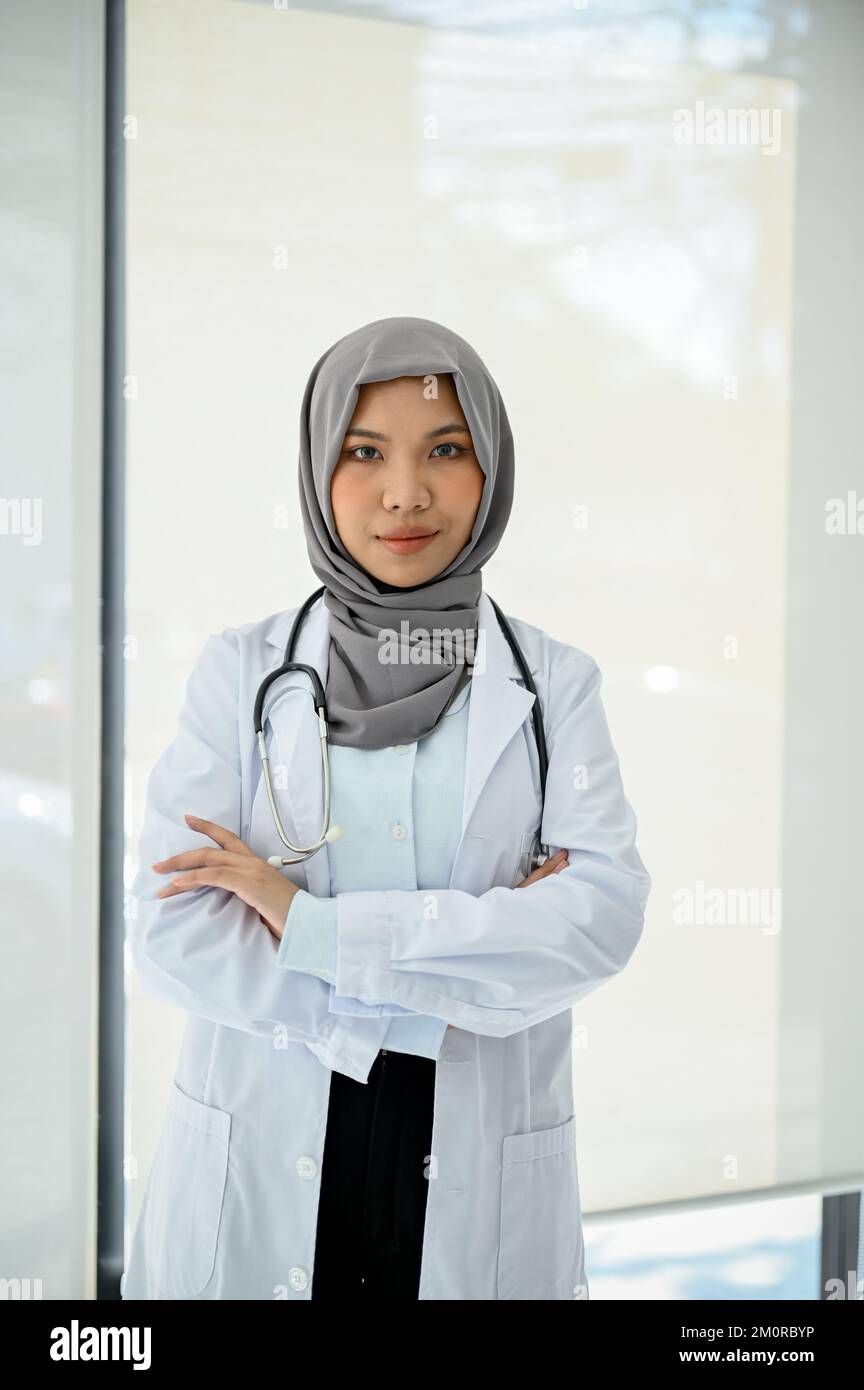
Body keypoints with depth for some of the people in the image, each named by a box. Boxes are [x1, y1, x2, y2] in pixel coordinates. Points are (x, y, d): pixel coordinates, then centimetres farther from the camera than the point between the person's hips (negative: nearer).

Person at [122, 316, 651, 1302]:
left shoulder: (553, 685, 0)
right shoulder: (242, 673, -1)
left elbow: (605, 914, -14)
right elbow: (175, 937, -9)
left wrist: (314, 922, -17)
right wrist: (425, 1009, -16)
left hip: (481, 1181, 0)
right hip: (256, 1172, 0)